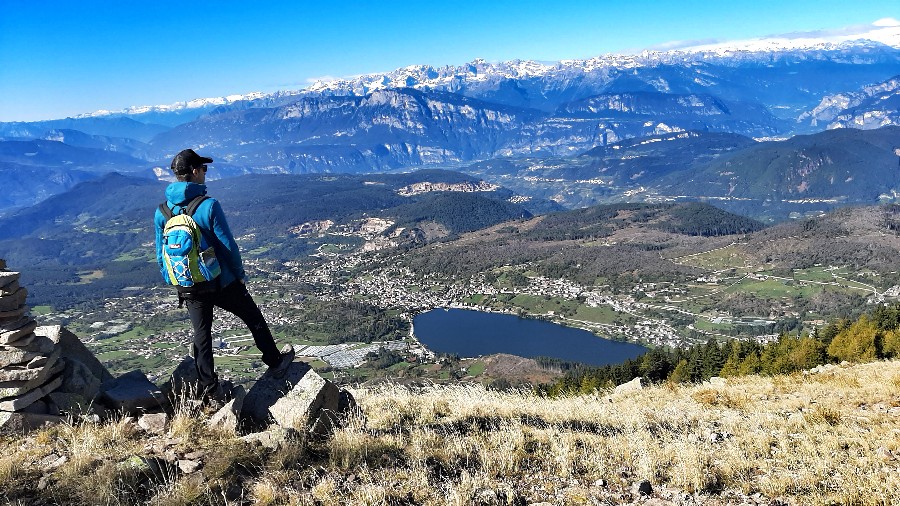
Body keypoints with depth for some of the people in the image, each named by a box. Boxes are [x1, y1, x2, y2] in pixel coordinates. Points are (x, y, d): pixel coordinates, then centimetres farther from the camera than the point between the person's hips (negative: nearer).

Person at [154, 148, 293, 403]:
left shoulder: (161, 213, -3)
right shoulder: (209, 206, -20)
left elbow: (161, 256, 4)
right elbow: (228, 246, -16)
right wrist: (240, 274, -1)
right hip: (221, 283, -4)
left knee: (201, 335, 15)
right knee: (253, 318, 16)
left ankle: (210, 390, 21)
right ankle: (276, 362, 31)